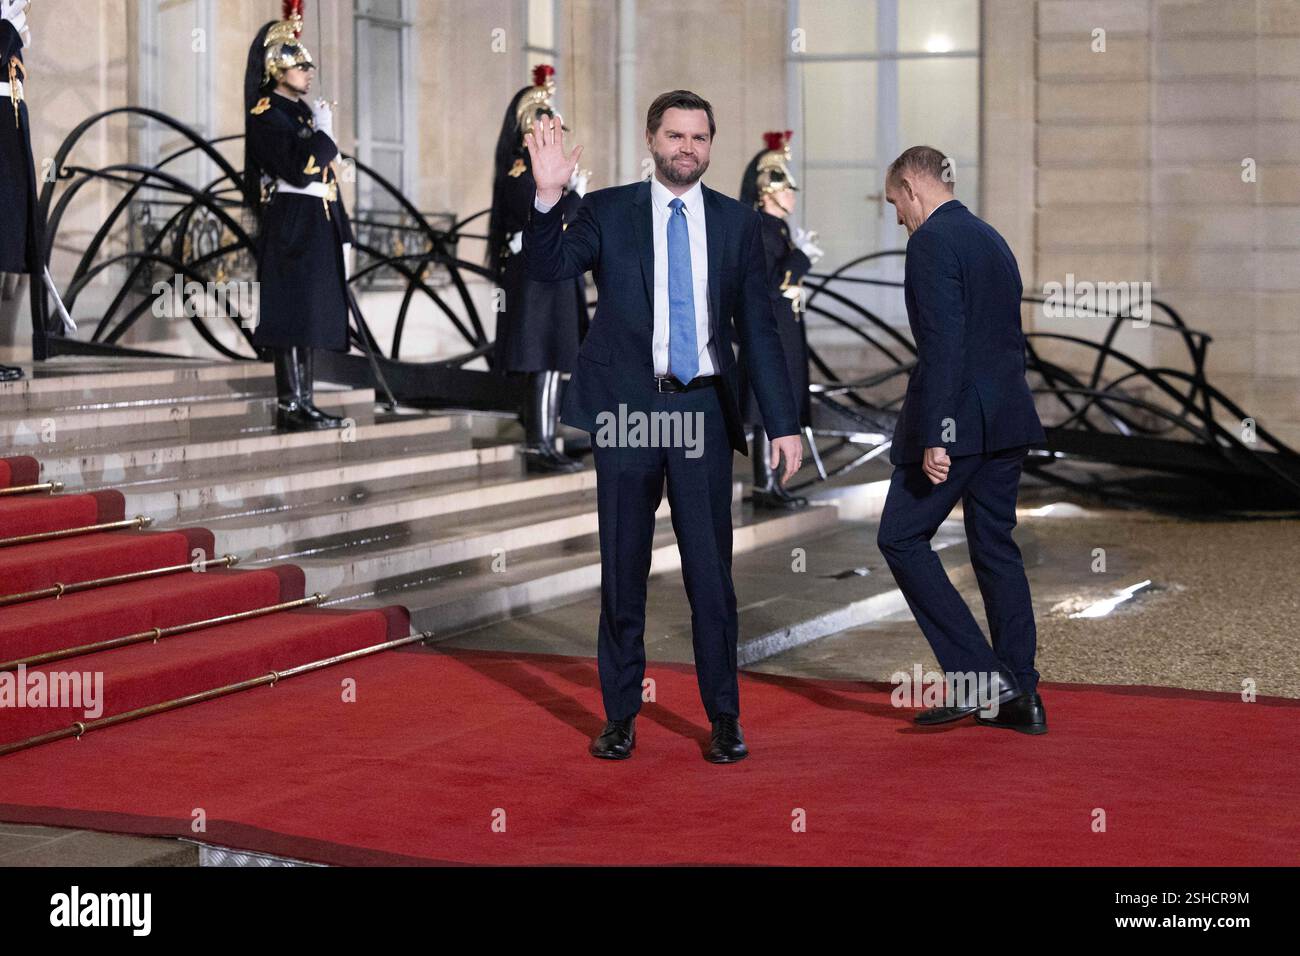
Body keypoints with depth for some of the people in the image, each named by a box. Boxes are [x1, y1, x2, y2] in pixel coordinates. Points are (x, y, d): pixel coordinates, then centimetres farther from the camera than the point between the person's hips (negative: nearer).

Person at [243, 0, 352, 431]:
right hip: (291, 227, -9)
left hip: (319, 226, 9)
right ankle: (289, 405, -9)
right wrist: (323, 130, -9)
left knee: (311, 316, 8)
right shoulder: (267, 114, -7)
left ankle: (303, 402, 10)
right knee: (293, 314, -10)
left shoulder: (304, 112, 19)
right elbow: (298, 169, -20)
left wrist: (342, 231, 16)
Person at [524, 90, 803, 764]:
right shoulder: (608, 211, 5)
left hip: (702, 409, 1)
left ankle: (724, 719, 12)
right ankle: (620, 715, 18)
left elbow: (758, 329, 9)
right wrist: (548, 195, -27)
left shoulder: (737, 223, 8)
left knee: (711, 569, 2)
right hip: (628, 406, 0)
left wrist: (783, 424, 4)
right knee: (623, 569, 7)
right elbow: (548, 268, -10)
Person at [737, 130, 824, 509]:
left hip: (783, 335, 10)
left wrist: (802, 256, 11)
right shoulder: (759, 233, -16)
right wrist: (801, 255, -20)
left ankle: (770, 483, 17)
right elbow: (770, 286, -23)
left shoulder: (779, 229, 14)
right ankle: (764, 486, -2)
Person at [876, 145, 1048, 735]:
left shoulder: (932, 240, -11)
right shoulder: (991, 239, 18)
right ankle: (1019, 696, 14)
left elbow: (942, 343, -20)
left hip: (958, 420, -9)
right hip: (1006, 420, 9)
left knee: (901, 538, 0)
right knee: (995, 548, 12)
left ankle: (975, 673, -5)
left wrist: (933, 436, -22)